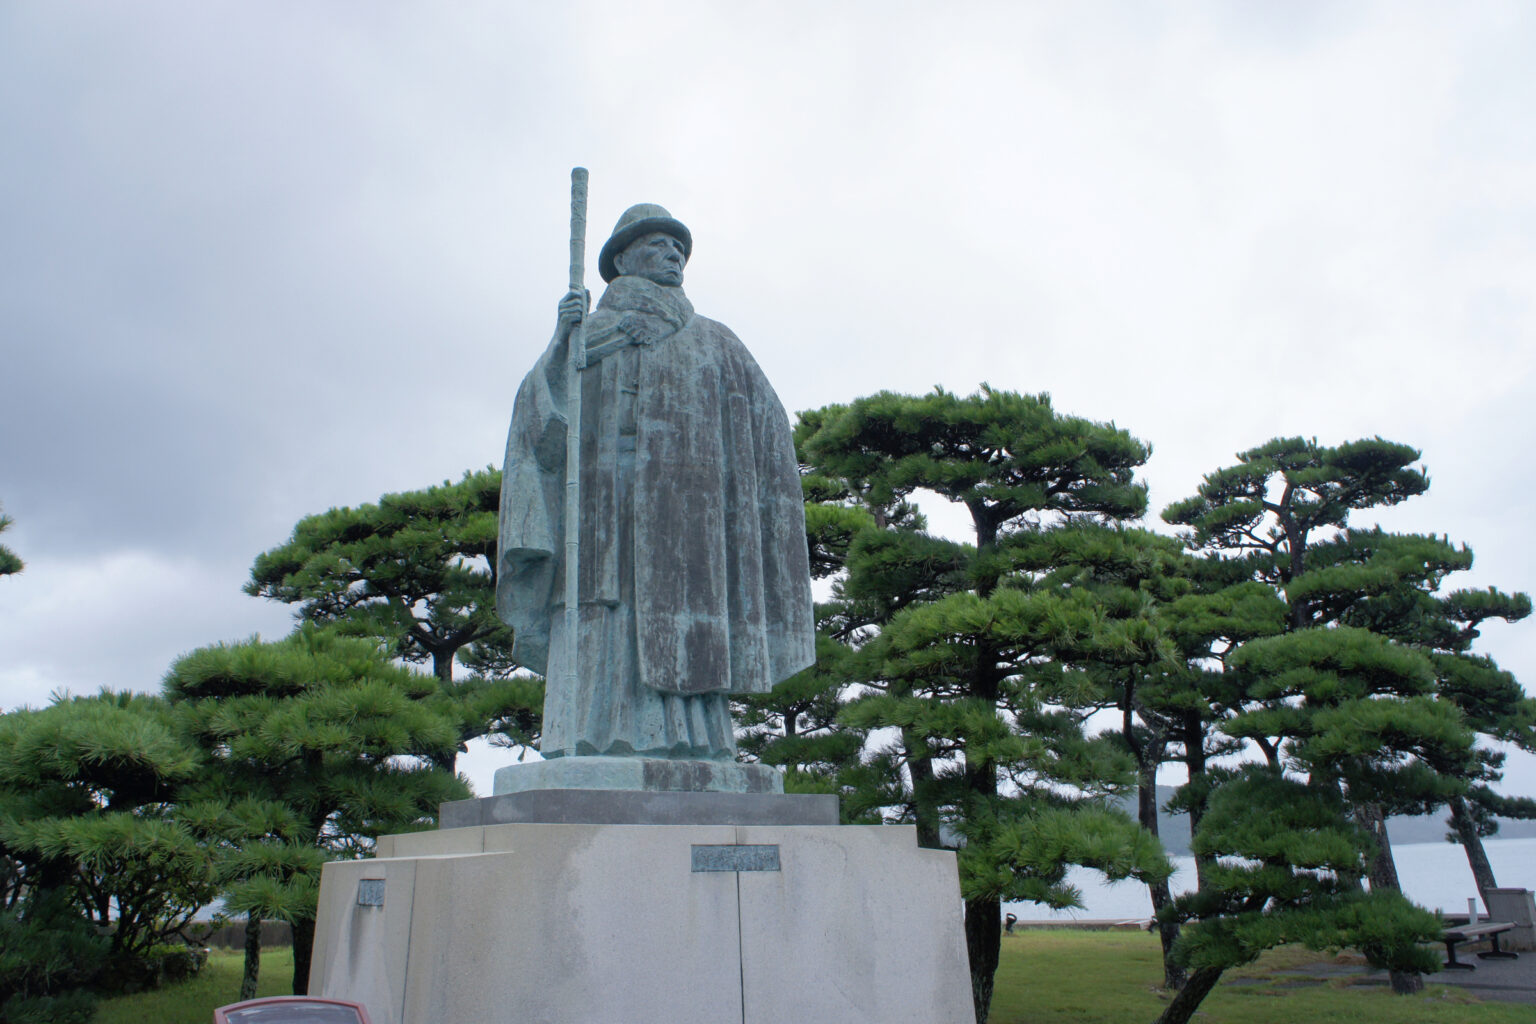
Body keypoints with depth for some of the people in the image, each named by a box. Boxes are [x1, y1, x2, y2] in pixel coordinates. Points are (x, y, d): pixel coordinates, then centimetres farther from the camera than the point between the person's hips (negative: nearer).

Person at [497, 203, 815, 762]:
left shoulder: (716, 343, 22)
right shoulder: (580, 330, 21)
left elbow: (768, 435, 12)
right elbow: (540, 422, 6)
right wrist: (561, 345, -10)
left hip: (682, 523, 0)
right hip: (600, 519, 0)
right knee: (599, 671, -11)